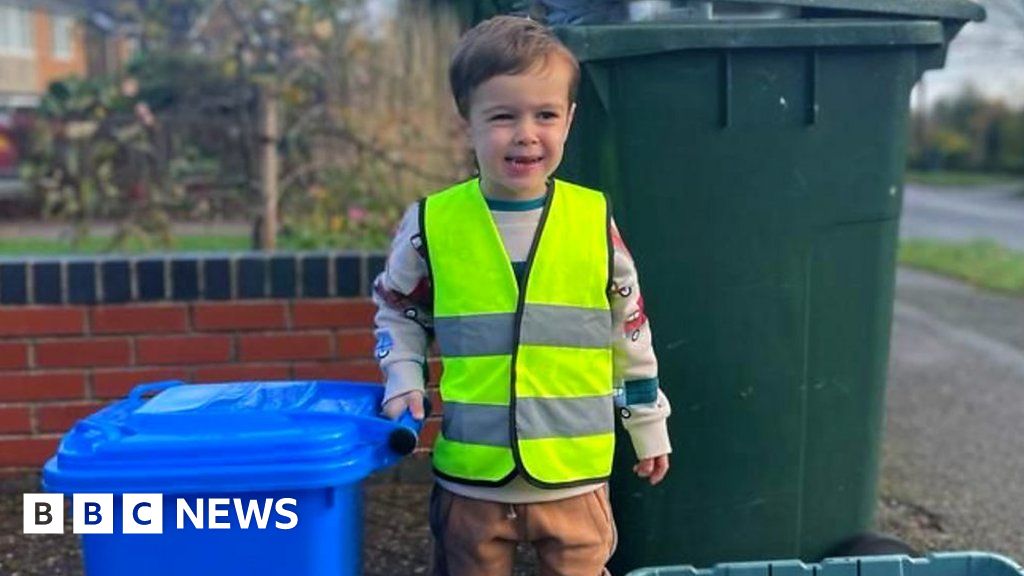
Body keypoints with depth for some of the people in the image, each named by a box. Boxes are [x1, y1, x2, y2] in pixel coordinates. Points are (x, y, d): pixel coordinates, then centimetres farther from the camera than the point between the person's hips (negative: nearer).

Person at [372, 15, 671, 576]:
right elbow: (396, 312, 11)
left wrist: (648, 423, 12)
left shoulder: (595, 221, -5)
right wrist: (404, 381, -4)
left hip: (574, 476, 0)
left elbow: (630, 330, 6)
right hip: (470, 478, 0)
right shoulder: (431, 223, -7)